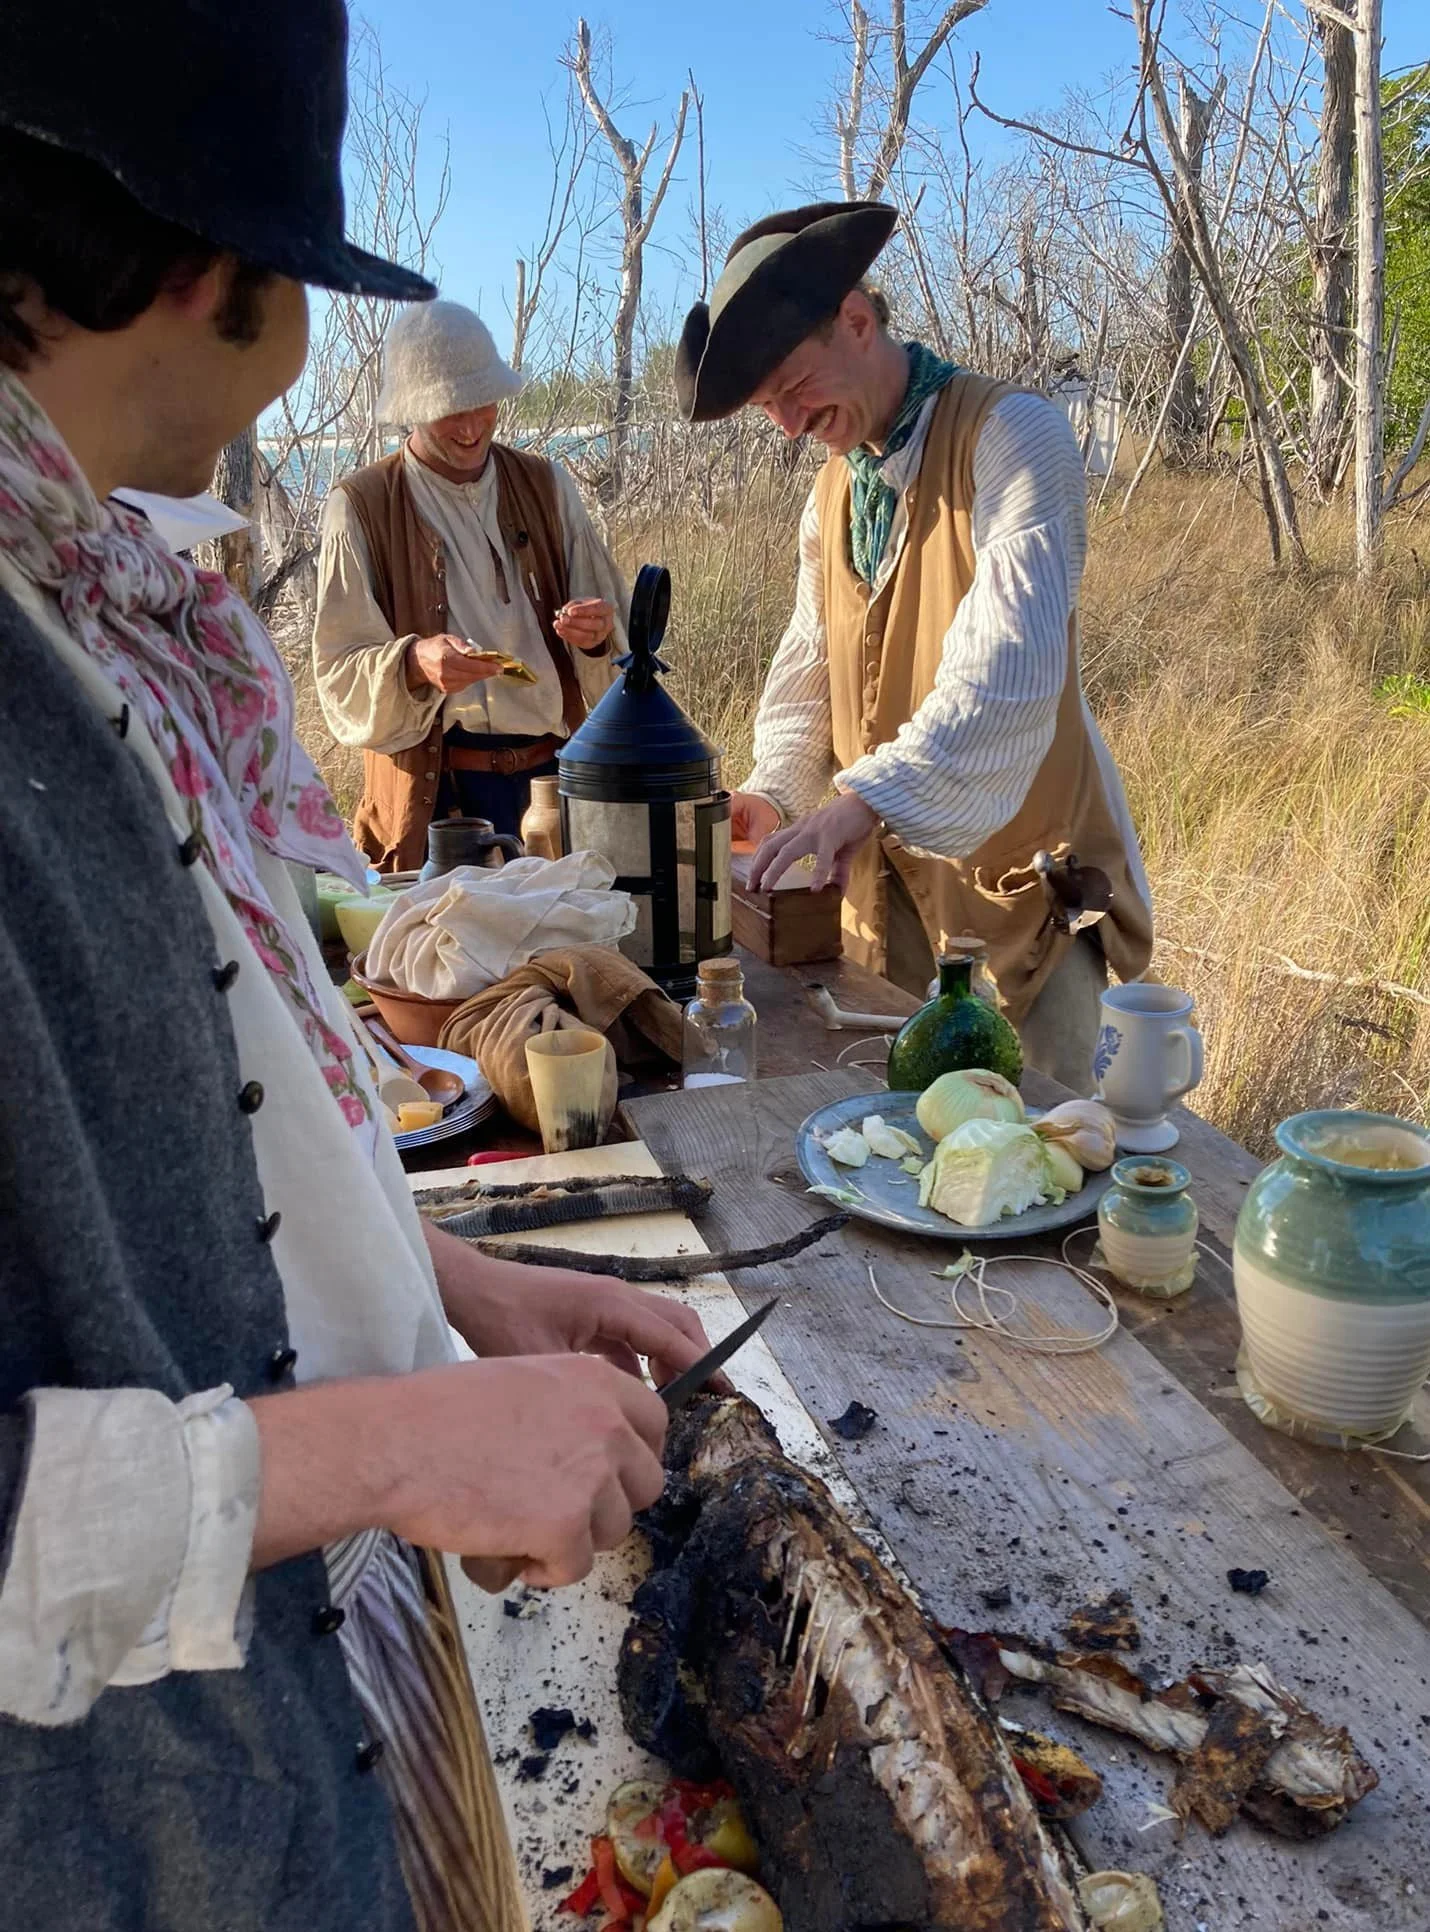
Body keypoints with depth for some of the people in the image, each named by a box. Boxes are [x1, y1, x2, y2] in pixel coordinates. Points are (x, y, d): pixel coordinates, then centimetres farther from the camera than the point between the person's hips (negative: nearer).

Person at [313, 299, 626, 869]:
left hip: (555, 772, 3)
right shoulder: (360, 507, 0)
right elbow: (340, 673, -3)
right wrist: (415, 664, -24)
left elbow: (618, 625, 12)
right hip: (431, 790, -3)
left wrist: (599, 635, -11)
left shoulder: (547, 486, 10)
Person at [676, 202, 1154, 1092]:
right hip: (885, 873, 7)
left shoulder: (1010, 435, -13)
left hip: (1019, 874, -6)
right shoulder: (834, 484, 12)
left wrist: (866, 800, -36)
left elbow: (1009, 667, -27)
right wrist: (779, 789, -2)